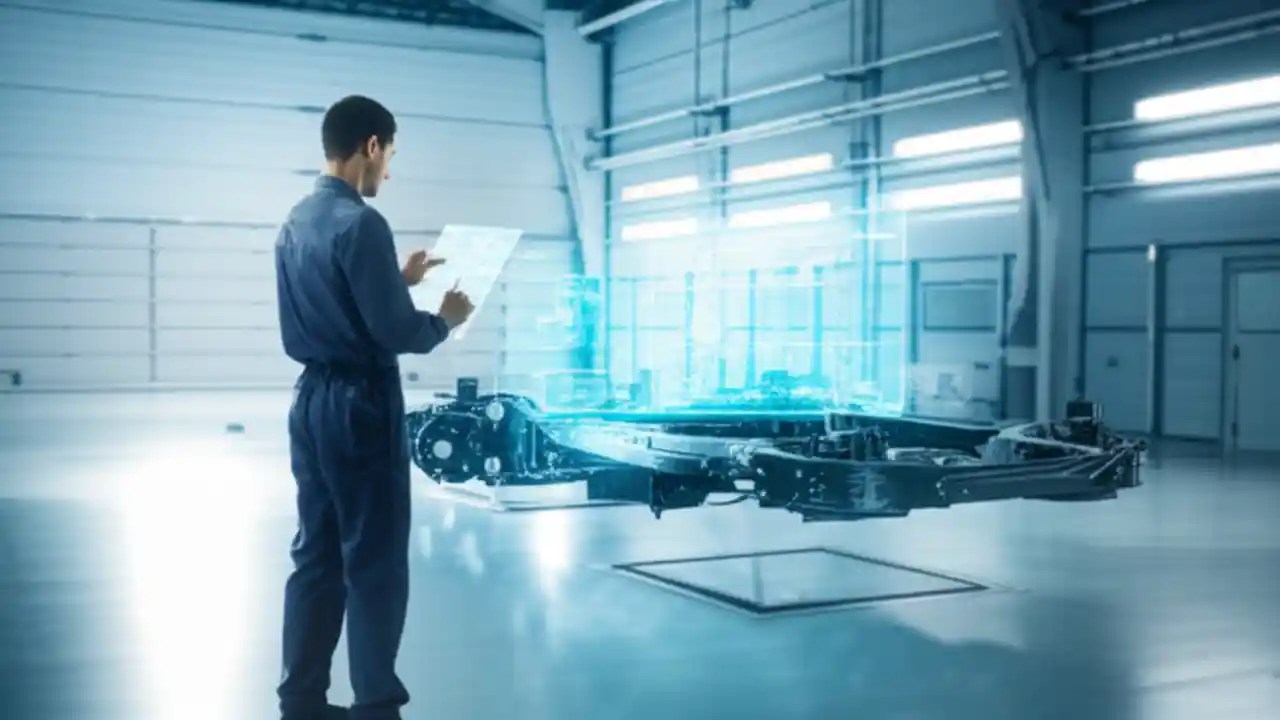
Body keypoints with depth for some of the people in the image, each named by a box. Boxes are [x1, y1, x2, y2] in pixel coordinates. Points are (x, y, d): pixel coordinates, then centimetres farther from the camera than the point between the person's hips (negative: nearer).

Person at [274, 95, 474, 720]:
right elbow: (396, 331, -18)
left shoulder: (296, 221, 10)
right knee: (374, 559, -1)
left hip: (310, 398, 9)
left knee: (316, 552, 13)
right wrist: (445, 319, 0)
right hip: (360, 403, -9)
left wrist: (399, 279, 21)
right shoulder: (361, 223, -17)